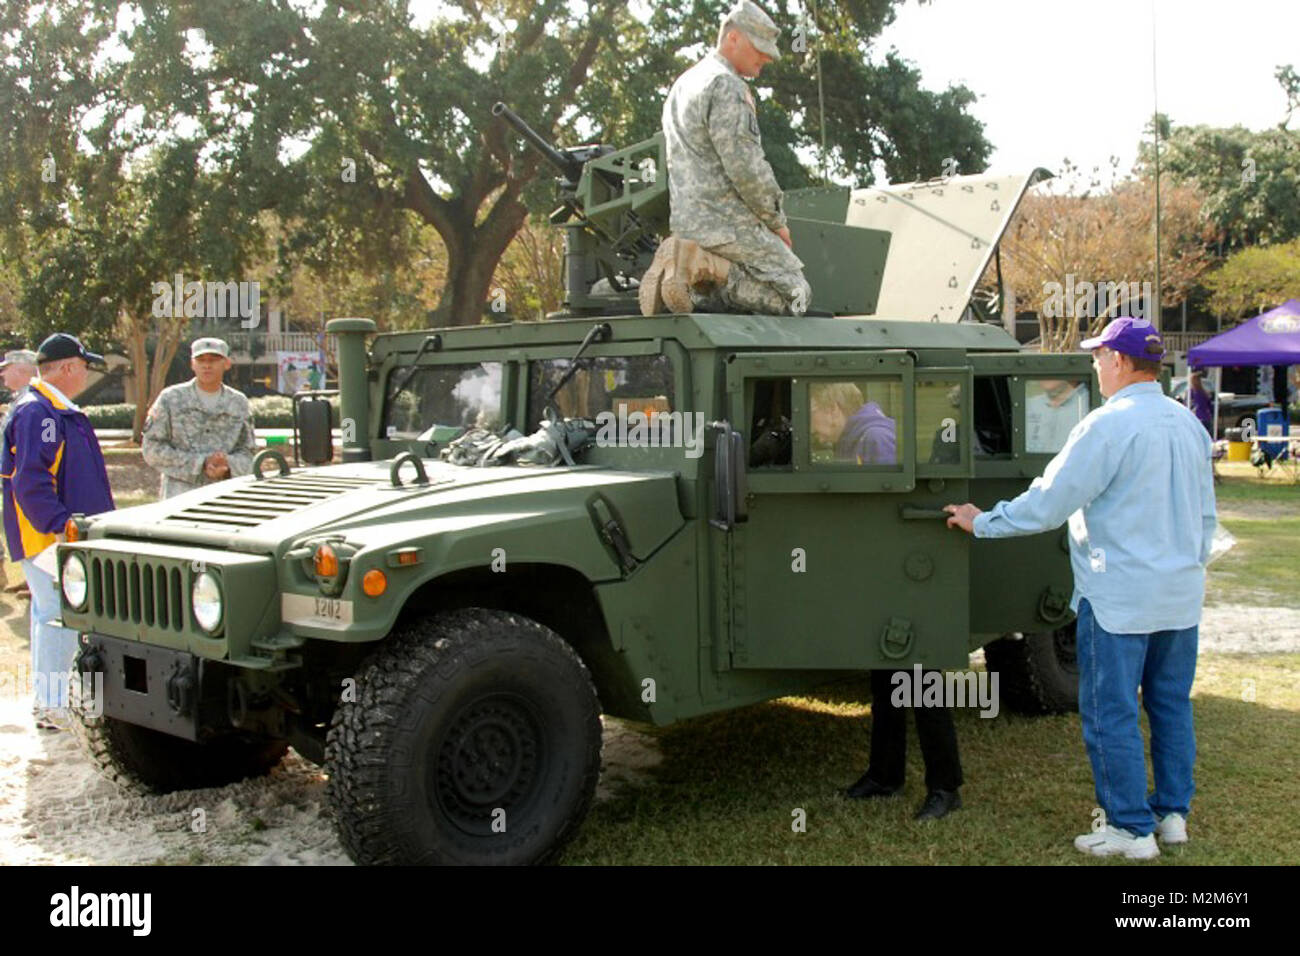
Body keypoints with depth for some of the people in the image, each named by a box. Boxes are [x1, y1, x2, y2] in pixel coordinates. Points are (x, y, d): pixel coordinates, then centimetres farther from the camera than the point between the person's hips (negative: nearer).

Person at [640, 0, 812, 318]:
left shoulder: (683, 84, 19)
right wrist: (777, 221, -6)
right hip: (728, 224, -9)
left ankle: (691, 266, -4)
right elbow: (746, 168, -20)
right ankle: (708, 269, -18)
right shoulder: (726, 85, -13)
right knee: (795, 295, -5)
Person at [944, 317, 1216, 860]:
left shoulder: (1108, 425, -16)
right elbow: (1206, 515, 16)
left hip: (1119, 597, -8)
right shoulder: (1189, 426, 8)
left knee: (1111, 714, 2)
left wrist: (983, 524, -3)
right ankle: (1173, 814, 26)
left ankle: (1132, 828, 9)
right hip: (1181, 598, 8)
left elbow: (1048, 504, -15)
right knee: (1171, 706, 17)